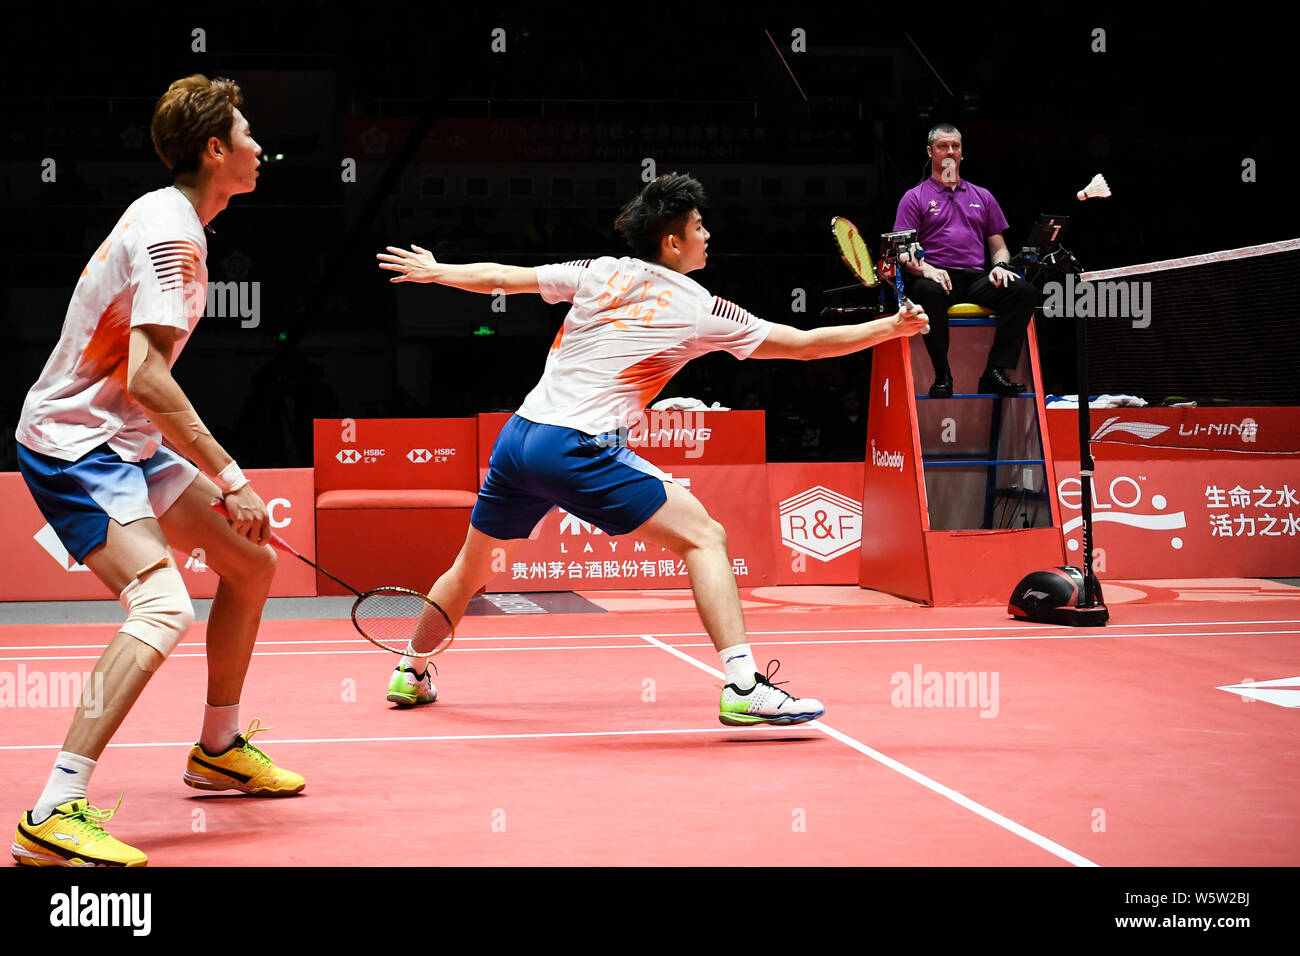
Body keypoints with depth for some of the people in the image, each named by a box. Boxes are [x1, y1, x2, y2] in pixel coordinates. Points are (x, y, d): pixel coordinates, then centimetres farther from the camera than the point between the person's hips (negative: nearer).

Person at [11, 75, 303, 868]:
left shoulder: (169, 218, 12)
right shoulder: (172, 231, -19)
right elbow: (146, 377, -28)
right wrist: (231, 479, -27)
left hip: (126, 444, 10)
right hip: (73, 445, -10)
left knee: (252, 564, 16)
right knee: (163, 607, -27)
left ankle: (218, 749, 32)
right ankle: (53, 817, -31)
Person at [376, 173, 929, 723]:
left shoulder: (599, 273, 11)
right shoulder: (700, 310, 1)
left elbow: (498, 278, 18)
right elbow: (804, 344, 5)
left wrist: (434, 271, 36)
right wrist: (890, 328, 13)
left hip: (516, 438, 6)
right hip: (579, 448, -6)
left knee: (471, 567, 26)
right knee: (705, 537, -5)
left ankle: (410, 675, 41)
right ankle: (742, 688, -17)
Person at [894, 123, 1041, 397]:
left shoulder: (982, 197, 24)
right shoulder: (915, 197, 13)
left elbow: (998, 246, 24)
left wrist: (1001, 265, -1)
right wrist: (925, 269, -19)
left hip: (976, 278, 4)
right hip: (936, 276, -4)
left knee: (1025, 292, -25)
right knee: (931, 293, -42)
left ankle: (995, 372, -28)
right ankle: (942, 376, -31)